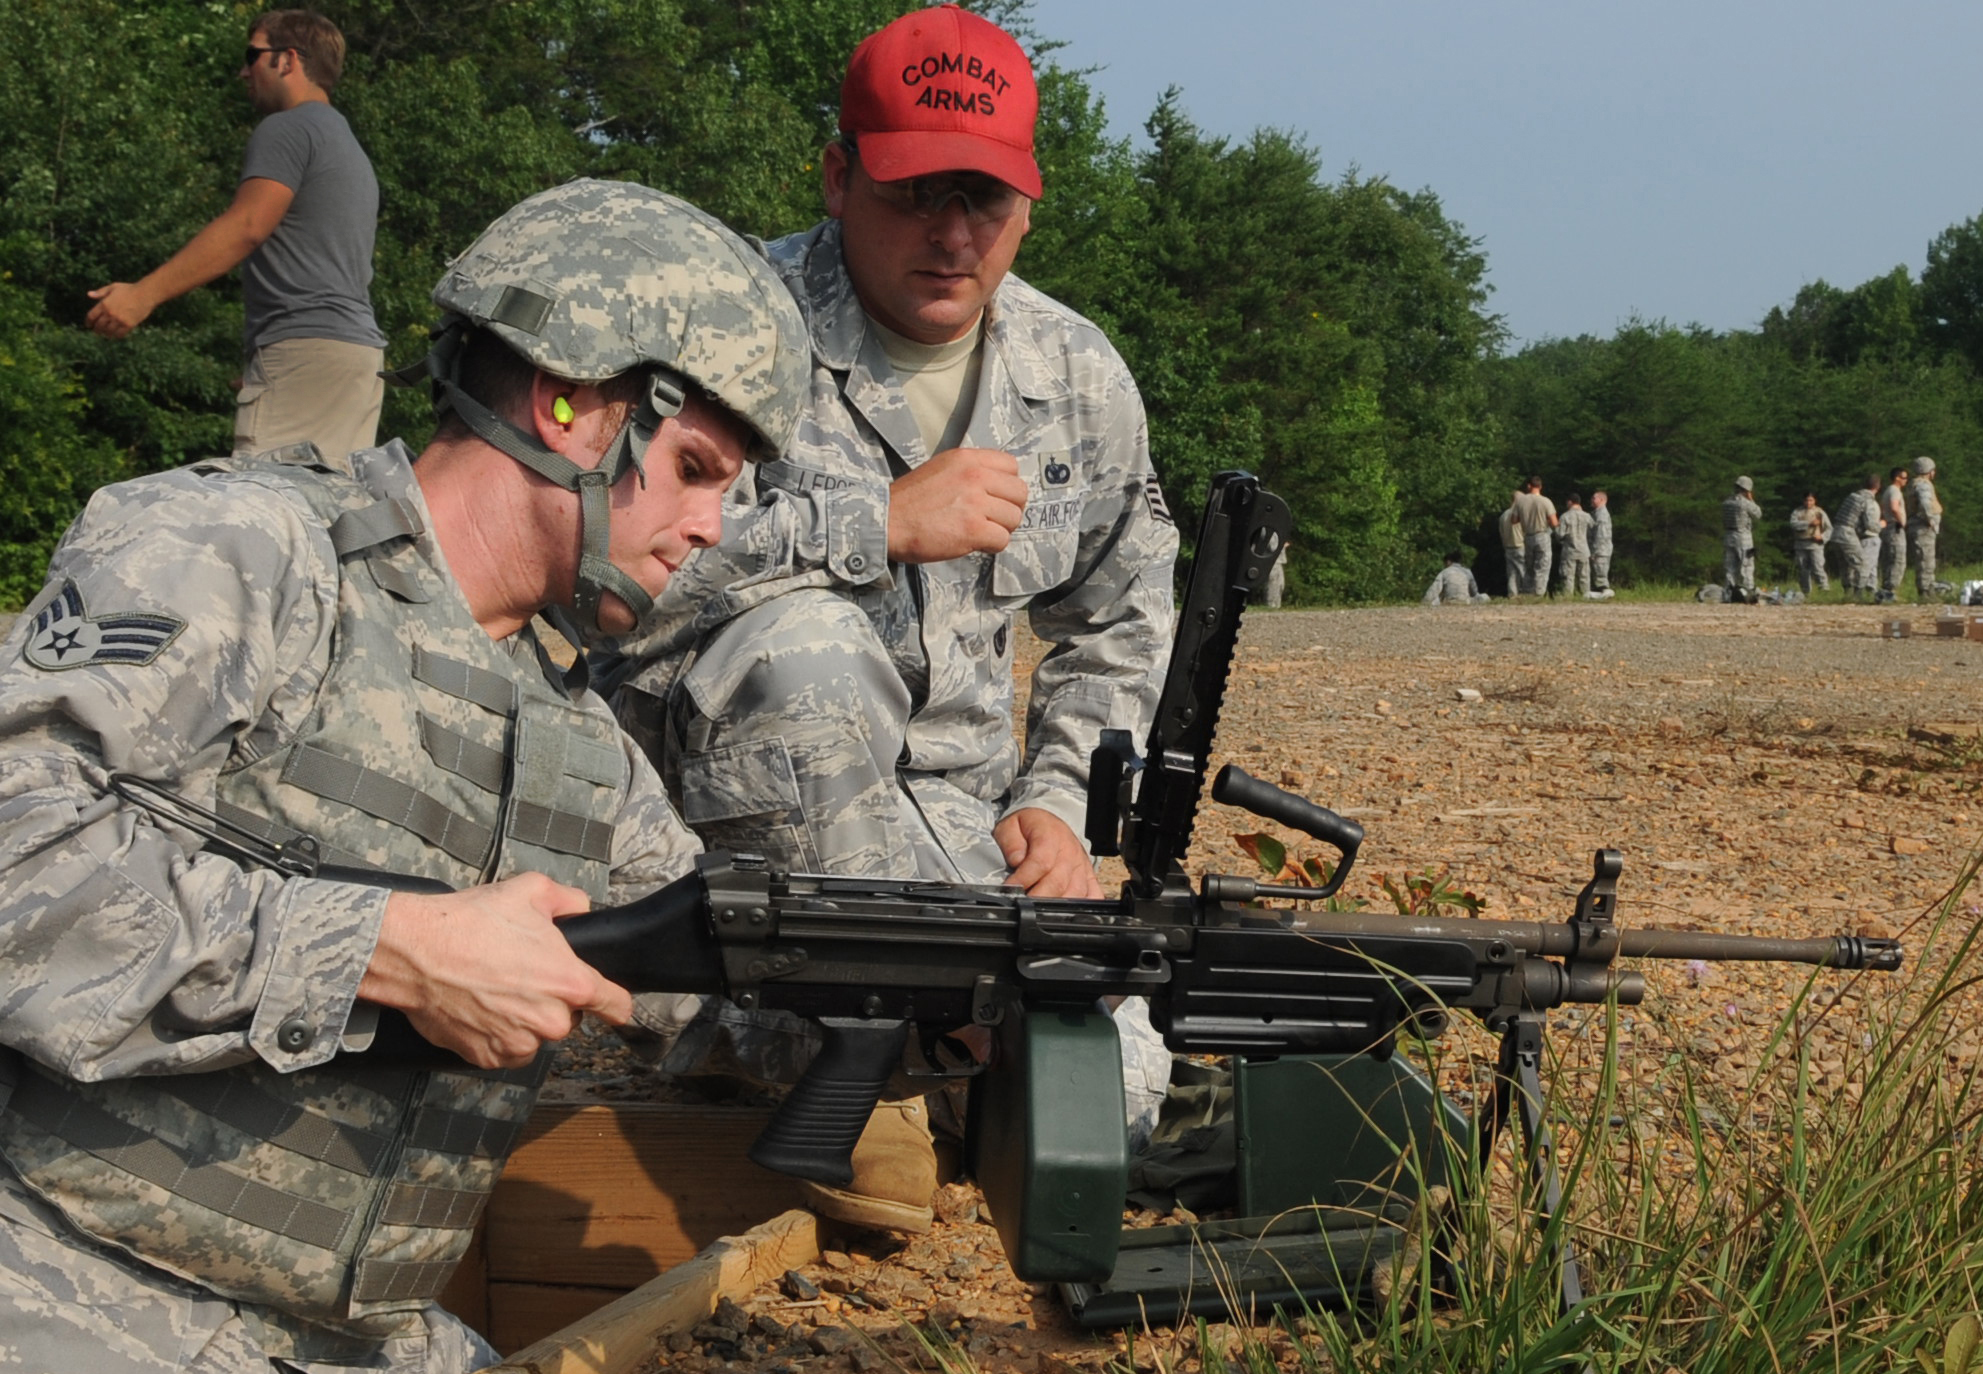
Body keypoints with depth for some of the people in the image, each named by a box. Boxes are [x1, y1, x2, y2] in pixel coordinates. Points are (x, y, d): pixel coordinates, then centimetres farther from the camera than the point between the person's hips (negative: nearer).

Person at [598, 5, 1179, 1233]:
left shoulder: (1082, 381, 7)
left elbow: (1118, 624, 21)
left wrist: (1055, 802, 4)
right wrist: (881, 523, -27)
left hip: (947, 814, 5)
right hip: (697, 797, -5)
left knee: (1110, 1094, -14)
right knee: (801, 632, -37)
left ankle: (738, 1029, 10)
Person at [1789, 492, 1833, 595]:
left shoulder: (1820, 512, 8)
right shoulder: (1797, 512, 9)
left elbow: (1829, 528, 8)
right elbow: (1794, 524, -10)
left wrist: (1822, 537, -11)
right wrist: (1809, 523, -18)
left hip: (1815, 544, -2)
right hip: (1801, 545, 2)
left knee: (1817, 567, -17)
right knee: (1803, 570, 5)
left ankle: (1824, 586, -10)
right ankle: (1806, 593, 13)